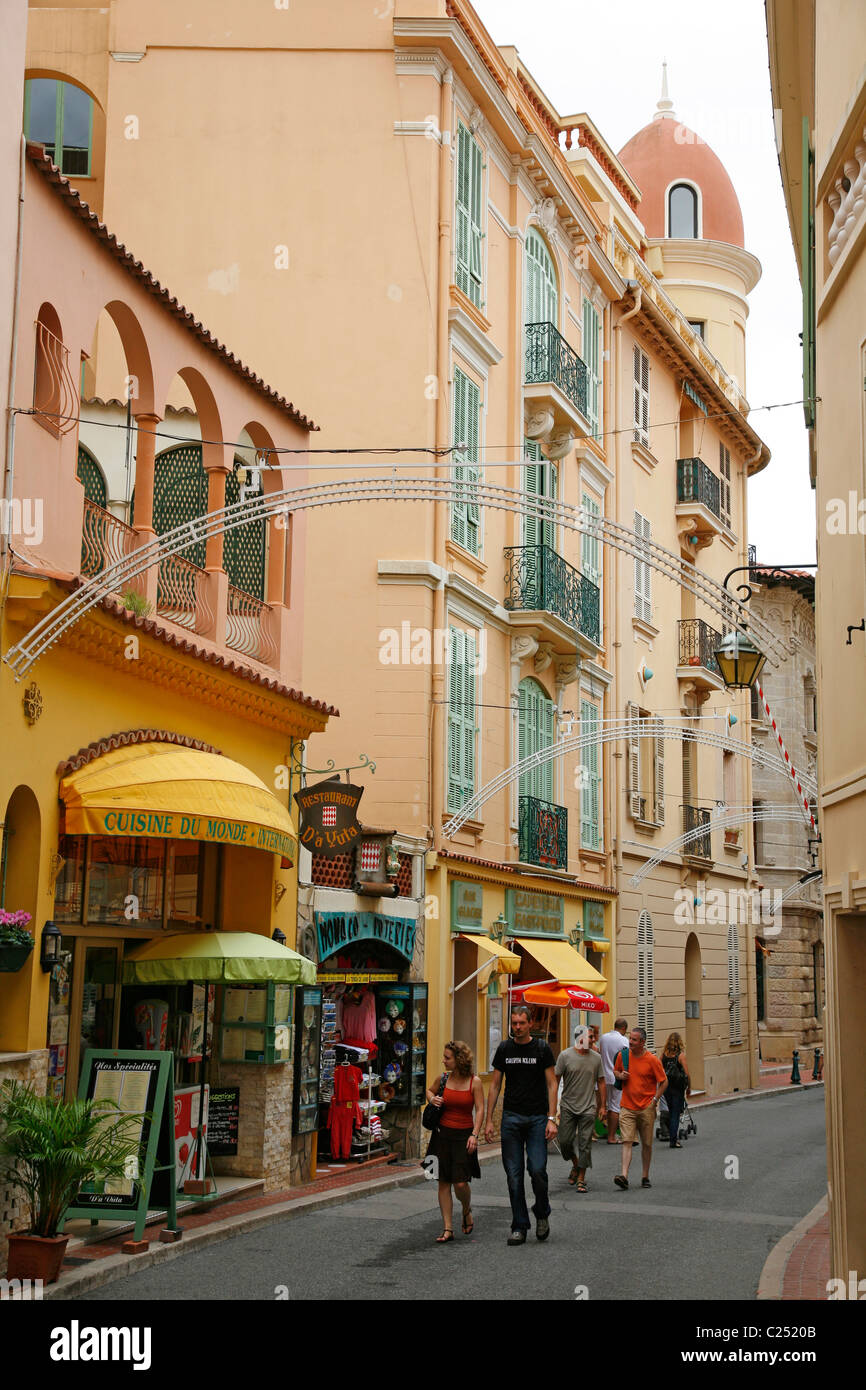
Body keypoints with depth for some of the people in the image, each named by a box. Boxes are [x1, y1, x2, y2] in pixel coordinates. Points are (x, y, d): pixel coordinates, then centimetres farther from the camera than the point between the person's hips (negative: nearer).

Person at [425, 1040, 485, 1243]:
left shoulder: (474, 1082, -7)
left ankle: (467, 1212, 23)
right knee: (444, 1182, 2)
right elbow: (430, 1091, 21)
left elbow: (479, 1110, -7)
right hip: (443, 1133, 3)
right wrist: (432, 1099, -2)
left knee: (460, 1182, -9)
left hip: (464, 1135, -3)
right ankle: (448, 1228, 7)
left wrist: (474, 1134, -16)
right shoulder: (443, 1078, 2)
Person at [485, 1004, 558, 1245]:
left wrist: (552, 1119, -10)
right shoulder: (504, 1049, 6)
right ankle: (519, 1227, 8)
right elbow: (495, 1085, 10)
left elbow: (552, 1084, -1)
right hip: (511, 1117, 2)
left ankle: (542, 1214, 15)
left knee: (537, 1169, -11)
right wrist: (489, 1121, 4)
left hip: (537, 1118, -2)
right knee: (514, 1174, 1)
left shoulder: (541, 1049, -1)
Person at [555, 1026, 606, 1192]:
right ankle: (575, 1164, 28)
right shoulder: (565, 1056, -4)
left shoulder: (596, 1058, 4)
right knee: (565, 1141, -1)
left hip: (588, 1108, 1)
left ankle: (581, 1178, 4)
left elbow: (601, 1082, 10)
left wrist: (602, 1106, 7)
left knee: (585, 1144, -3)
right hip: (568, 1107, -1)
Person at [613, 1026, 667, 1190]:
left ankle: (645, 1177, 21)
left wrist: (654, 1100, -8)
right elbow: (615, 1071, 19)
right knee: (627, 1141, -10)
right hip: (627, 1107, 1)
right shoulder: (622, 1055, 2)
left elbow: (664, 1082, -1)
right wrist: (620, 1075, -4)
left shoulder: (652, 1060, -7)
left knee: (646, 1144, 8)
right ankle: (624, 1176, -20)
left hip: (646, 1108, -1)